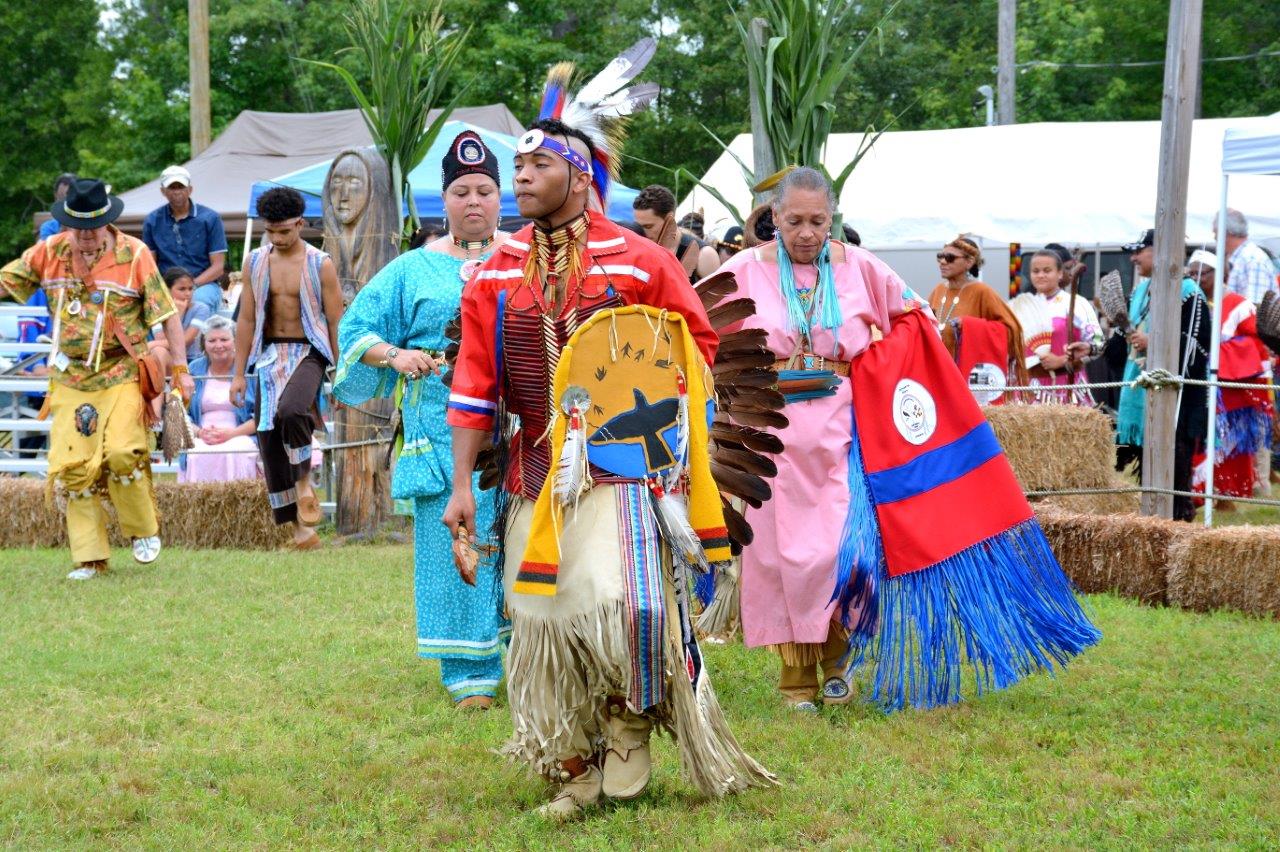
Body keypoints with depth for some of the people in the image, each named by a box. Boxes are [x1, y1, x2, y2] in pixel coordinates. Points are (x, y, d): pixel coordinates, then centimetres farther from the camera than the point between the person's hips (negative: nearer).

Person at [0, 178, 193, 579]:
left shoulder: (134, 255, -5)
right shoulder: (49, 253, 2)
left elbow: (167, 315, -2)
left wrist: (181, 368, -3)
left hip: (122, 373, -3)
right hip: (70, 376, 3)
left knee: (122, 452, -20)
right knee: (71, 465, -2)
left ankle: (144, 531, 4)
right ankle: (89, 557, 6)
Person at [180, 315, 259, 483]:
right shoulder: (194, 370, 15)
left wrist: (231, 433, -13)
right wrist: (200, 432, -8)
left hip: (241, 436, -2)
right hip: (200, 439, 2)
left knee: (234, 454, -35)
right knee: (197, 456, -31)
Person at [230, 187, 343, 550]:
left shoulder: (320, 265, -2)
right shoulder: (255, 263, 7)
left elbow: (336, 322, -1)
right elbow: (246, 319, 11)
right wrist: (239, 374, 8)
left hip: (309, 352, -4)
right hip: (270, 355, 4)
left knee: (290, 411, -33)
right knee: (269, 437, -1)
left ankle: (304, 483, -9)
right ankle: (301, 527, 7)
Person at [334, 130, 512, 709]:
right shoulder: (414, 269, 11)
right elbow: (356, 328, 10)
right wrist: (395, 355, -8)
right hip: (446, 429, 0)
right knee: (457, 542, -3)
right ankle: (470, 672, 2)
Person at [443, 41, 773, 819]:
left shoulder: (641, 264, -3)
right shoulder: (495, 277, 5)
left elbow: (698, 343, 9)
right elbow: (474, 388, 6)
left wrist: (655, 403, -3)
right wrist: (462, 486, 3)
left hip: (621, 469, -4)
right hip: (533, 476, 4)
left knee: (615, 602, -20)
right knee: (541, 619, 2)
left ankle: (628, 734, 5)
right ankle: (576, 769, 14)